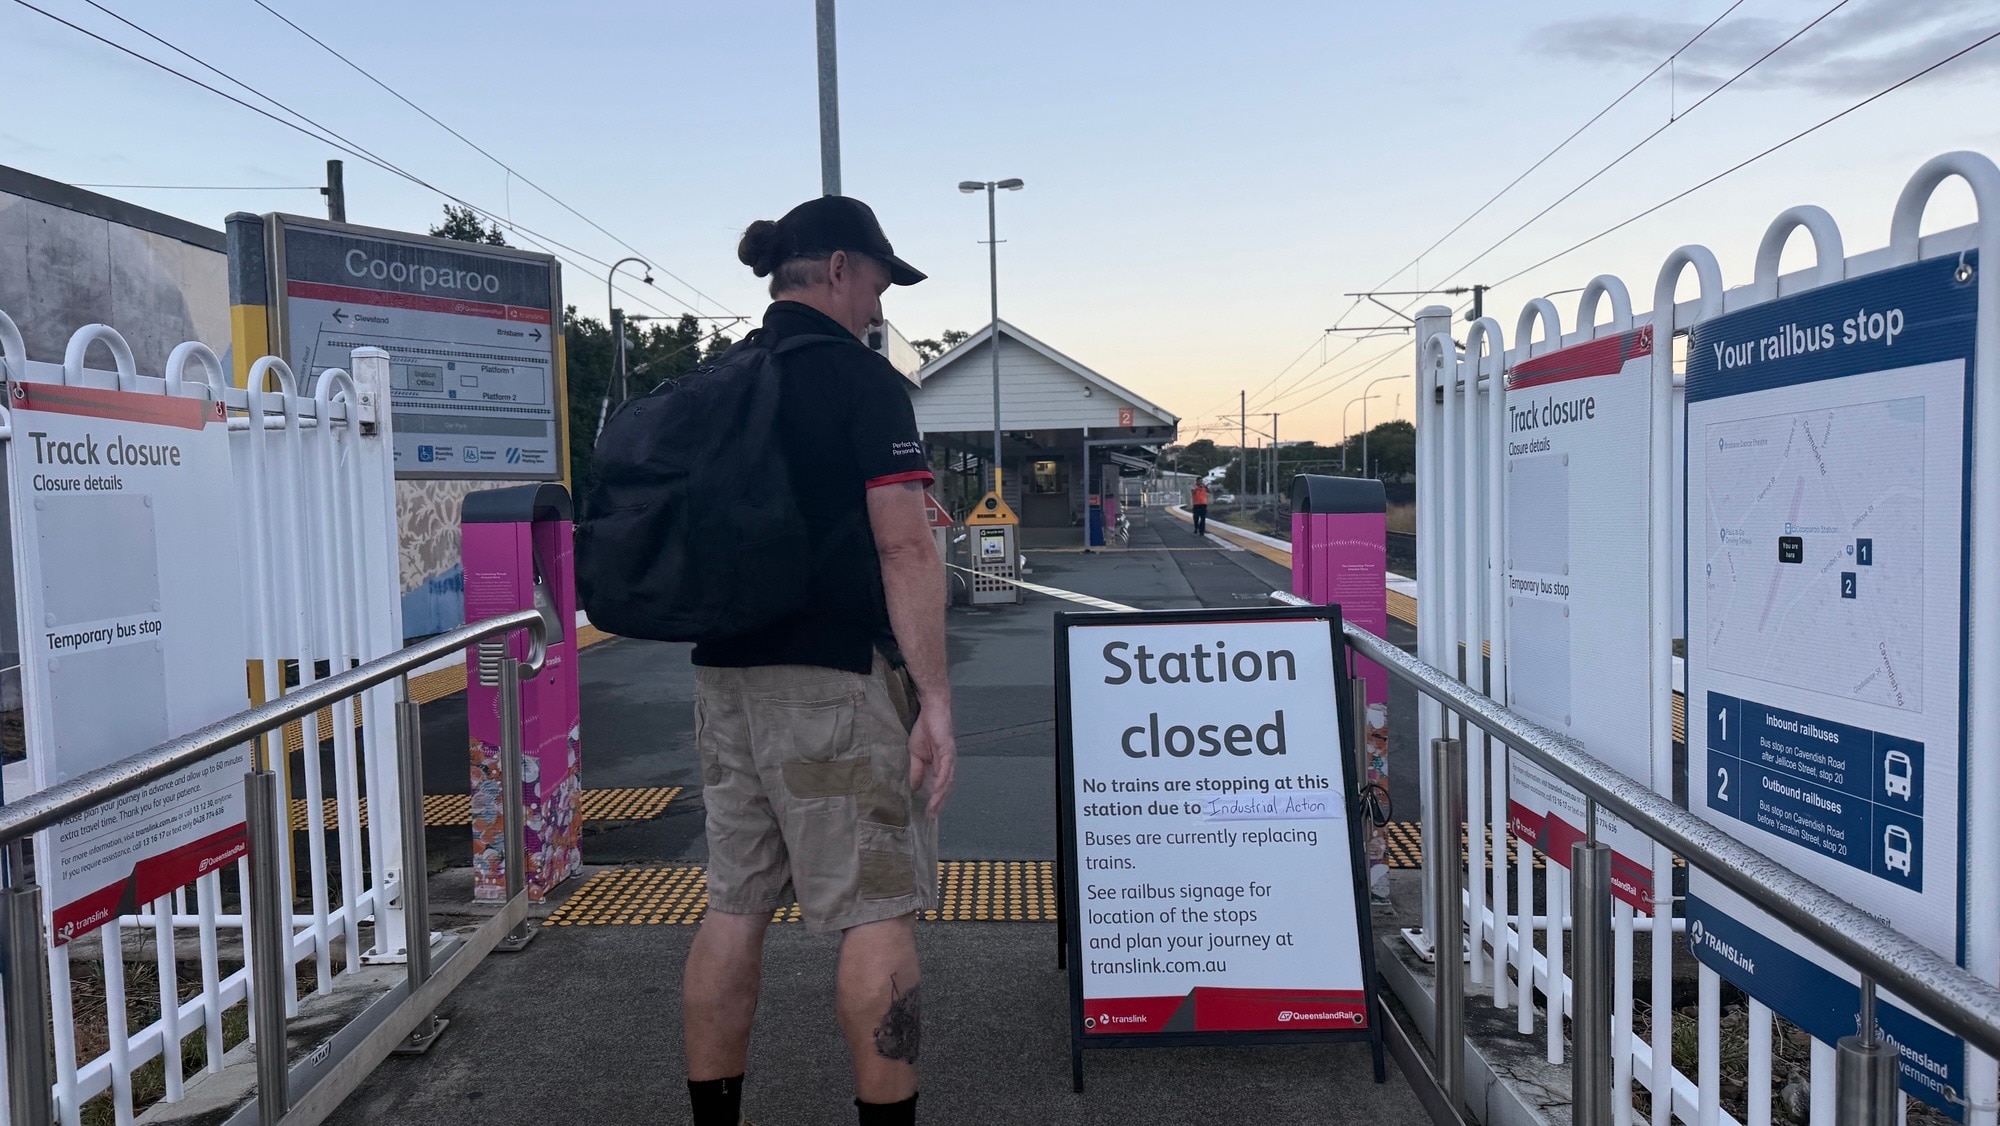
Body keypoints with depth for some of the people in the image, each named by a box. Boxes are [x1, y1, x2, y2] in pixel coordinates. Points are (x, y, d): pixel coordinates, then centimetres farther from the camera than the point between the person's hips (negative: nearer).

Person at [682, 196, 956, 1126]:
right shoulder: (861, 380, -9)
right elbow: (904, 546, -16)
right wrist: (933, 698, -15)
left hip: (726, 676, 7)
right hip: (837, 680, -7)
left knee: (735, 905, 14)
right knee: (877, 910, 1)